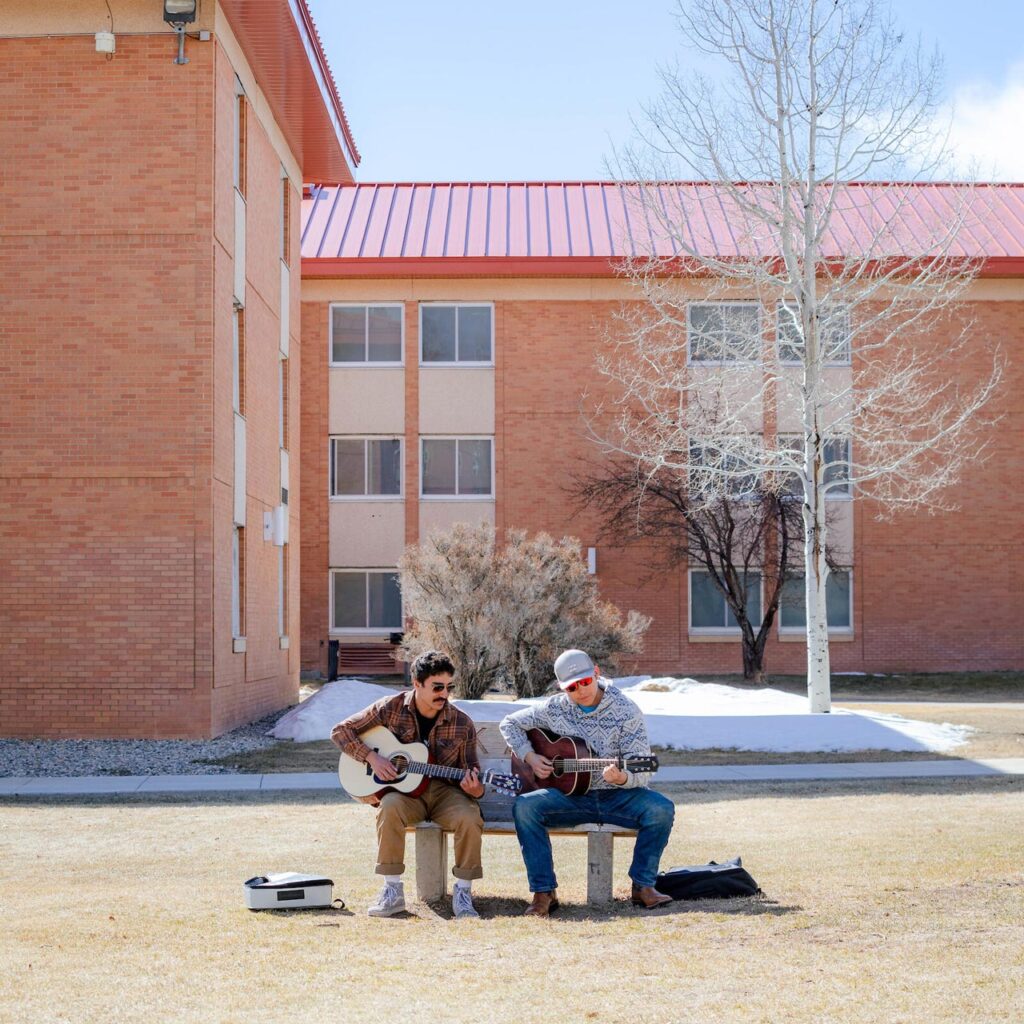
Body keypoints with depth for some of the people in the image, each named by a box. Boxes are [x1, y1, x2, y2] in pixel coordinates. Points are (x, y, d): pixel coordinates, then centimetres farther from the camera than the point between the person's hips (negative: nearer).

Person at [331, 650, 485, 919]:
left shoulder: (462, 724, -3)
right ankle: (393, 891, -25)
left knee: (470, 818, -32)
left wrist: (474, 788, -22)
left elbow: (471, 770, 2)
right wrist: (371, 757, -14)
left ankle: (462, 891, -13)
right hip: (401, 789, 0)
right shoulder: (391, 708, -4)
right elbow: (340, 730, 0)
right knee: (390, 807, -36)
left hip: (444, 791, 1)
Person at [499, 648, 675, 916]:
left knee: (661, 809, -31)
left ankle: (643, 885, -15)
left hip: (617, 796, -2)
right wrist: (529, 757, -2)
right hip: (571, 794, 2)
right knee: (525, 806, -27)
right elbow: (510, 723, 15)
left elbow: (640, 772, -11)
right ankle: (544, 891, -21)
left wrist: (622, 778, -36)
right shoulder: (555, 709, 1)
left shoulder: (625, 711, -8)